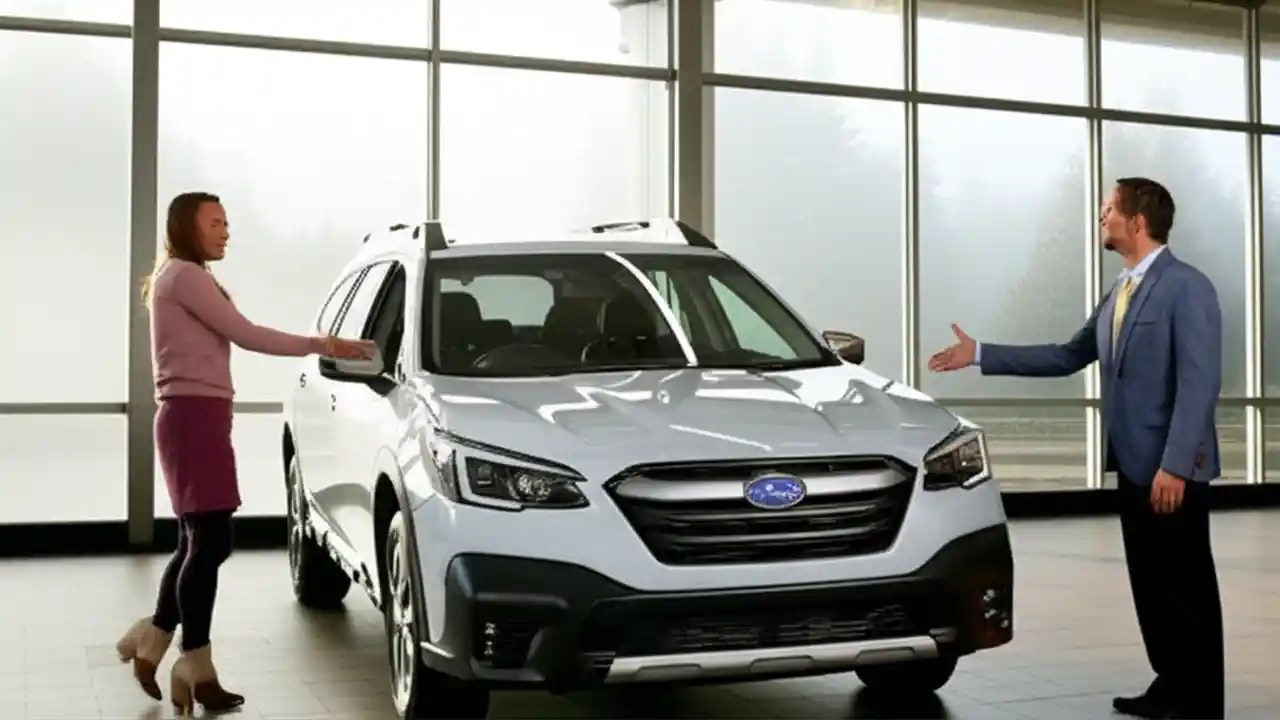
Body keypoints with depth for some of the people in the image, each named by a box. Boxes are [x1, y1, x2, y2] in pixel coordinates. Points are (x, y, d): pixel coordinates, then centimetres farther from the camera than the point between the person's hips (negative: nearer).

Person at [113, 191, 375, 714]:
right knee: (210, 544, -9)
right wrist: (323, 346, -10)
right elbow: (246, 335, -13)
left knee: (198, 543, 12)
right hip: (194, 417, -10)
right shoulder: (184, 275, -9)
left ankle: (151, 643, 19)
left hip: (195, 417, 10)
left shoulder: (178, 278, 23)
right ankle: (196, 670, -5)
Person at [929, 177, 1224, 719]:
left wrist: (1175, 466, -23)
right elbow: (1068, 357, 16)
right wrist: (981, 355, 12)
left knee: (1186, 586, 2)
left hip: (1172, 469, -8)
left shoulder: (1187, 288, -12)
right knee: (1150, 585, 13)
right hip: (1133, 464, 8)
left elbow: (1199, 383, -18)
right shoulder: (1118, 294, 14)